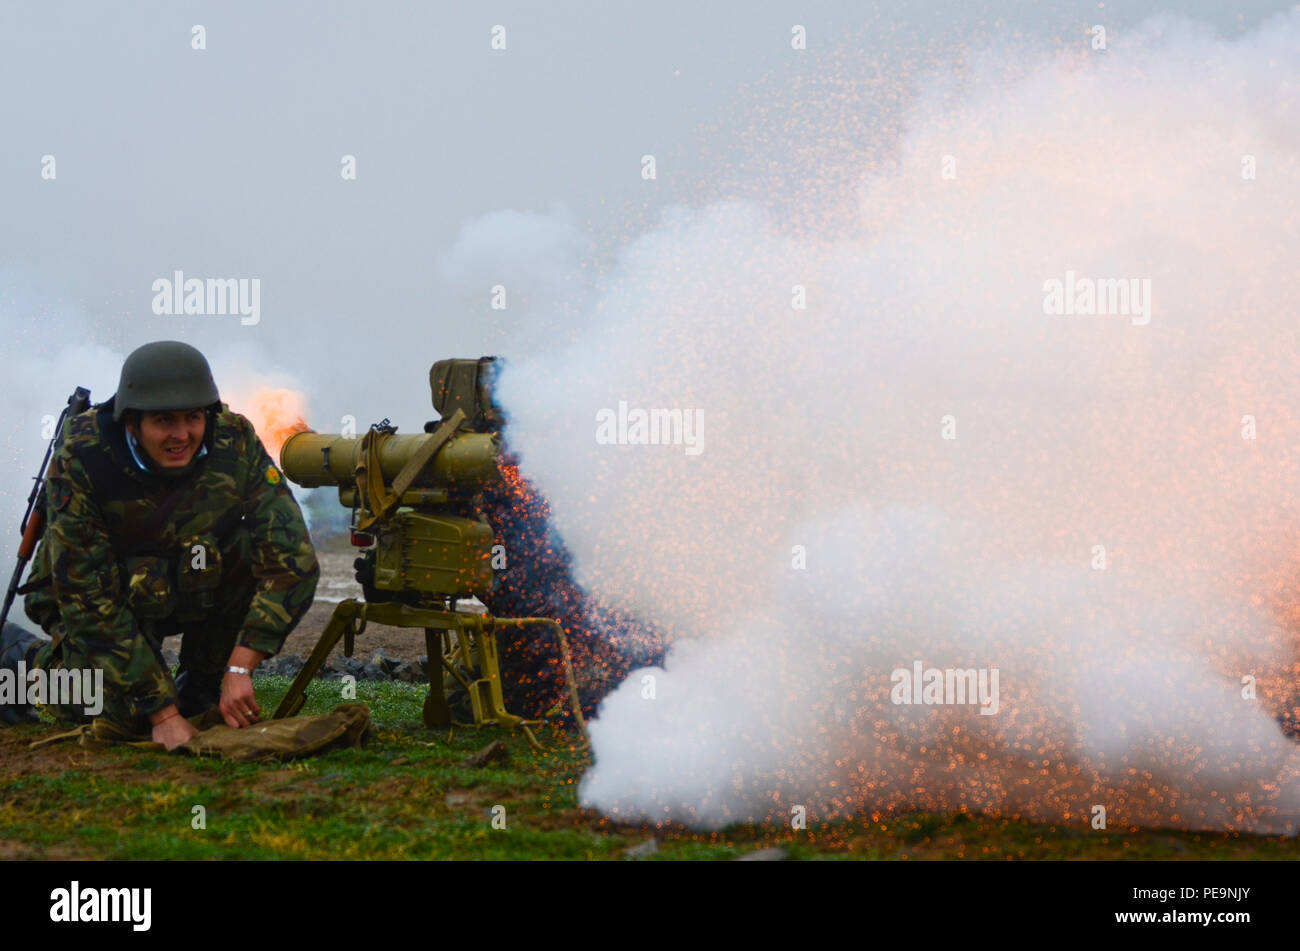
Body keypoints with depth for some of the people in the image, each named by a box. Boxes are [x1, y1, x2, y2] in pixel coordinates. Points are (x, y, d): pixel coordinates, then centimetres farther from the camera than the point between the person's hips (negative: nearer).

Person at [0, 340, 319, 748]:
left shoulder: (234, 441, -24)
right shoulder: (81, 461, -30)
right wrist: (162, 712, -31)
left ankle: (201, 685, -3)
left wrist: (240, 666, -35)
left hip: (195, 587, 2)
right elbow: (89, 598, -28)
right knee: (130, 713, -24)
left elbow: (294, 559, -26)